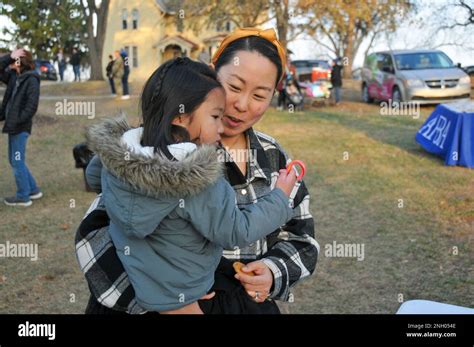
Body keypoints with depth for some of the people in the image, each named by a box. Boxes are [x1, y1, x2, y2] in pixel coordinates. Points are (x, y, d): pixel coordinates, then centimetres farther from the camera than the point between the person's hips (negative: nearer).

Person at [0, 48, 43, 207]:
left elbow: (32, 106, -19)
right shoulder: (14, 76, 10)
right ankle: (33, 190, 26)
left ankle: (23, 196, 11)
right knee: (14, 161, 16)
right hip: (13, 126, 9)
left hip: (20, 127, -9)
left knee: (18, 162, -1)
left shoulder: (31, 79, -14)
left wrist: (17, 121, -19)